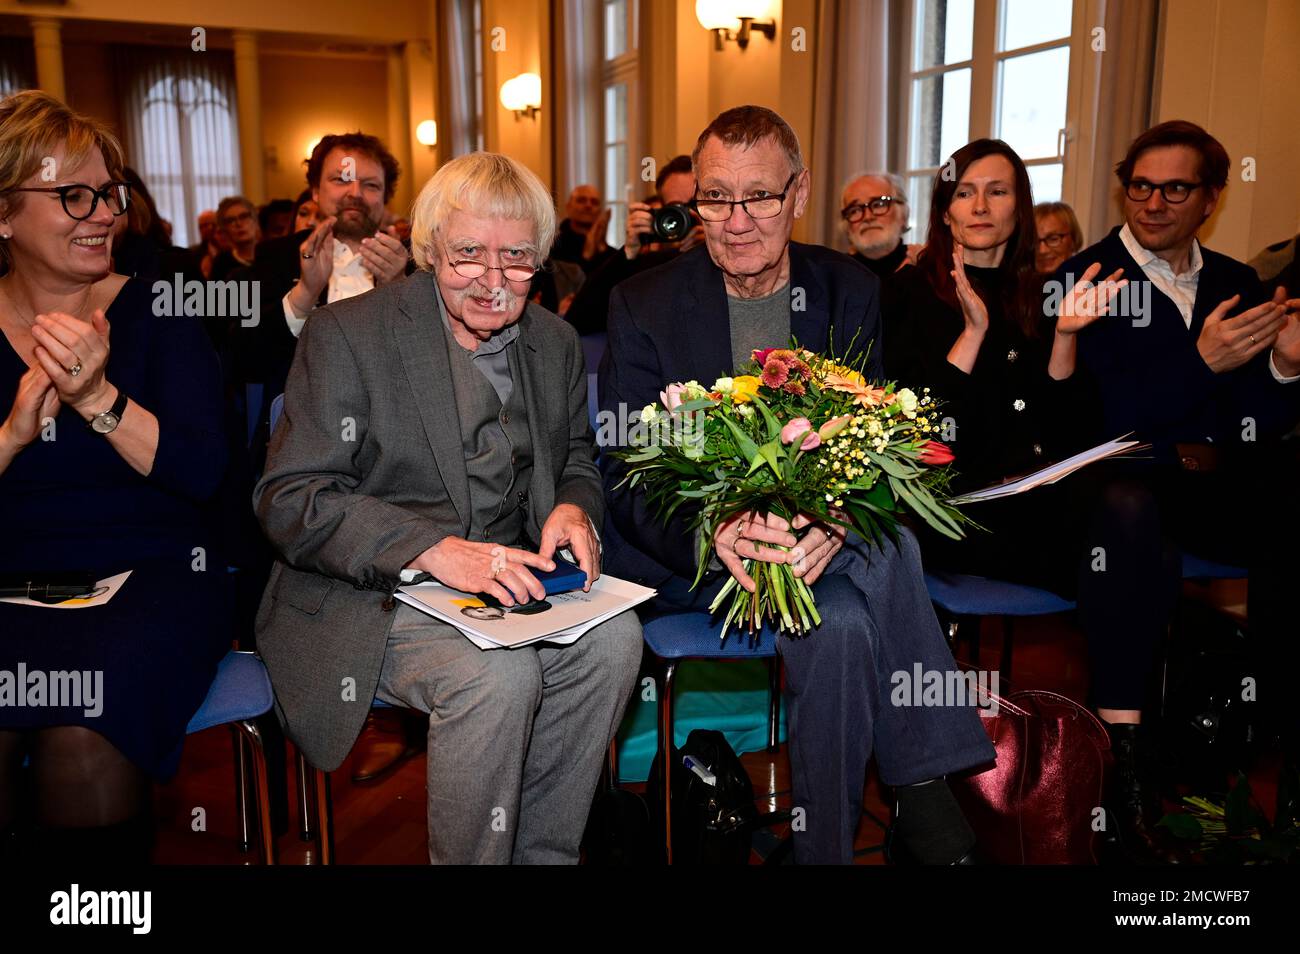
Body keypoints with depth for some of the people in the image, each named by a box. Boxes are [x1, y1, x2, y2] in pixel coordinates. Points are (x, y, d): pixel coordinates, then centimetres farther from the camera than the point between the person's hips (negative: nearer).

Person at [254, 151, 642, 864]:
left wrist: (573, 508, -8)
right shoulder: (345, 334, -8)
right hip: (367, 597, -5)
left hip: (508, 581, 5)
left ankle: (539, 853, -3)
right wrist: (432, 549, -29)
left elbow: (576, 464, 19)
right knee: (499, 675, -31)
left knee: (613, 637, -22)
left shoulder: (556, 344, 9)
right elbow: (289, 500, -14)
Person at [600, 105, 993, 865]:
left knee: (840, 623, -31)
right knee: (848, 609, -30)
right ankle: (922, 785, -9)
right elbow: (626, 477, -9)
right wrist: (715, 532, -32)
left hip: (815, 536, 3)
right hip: (686, 551, -2)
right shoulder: (644, 304, -4)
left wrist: (835, 520, -28)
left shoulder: (852, 292, 3)